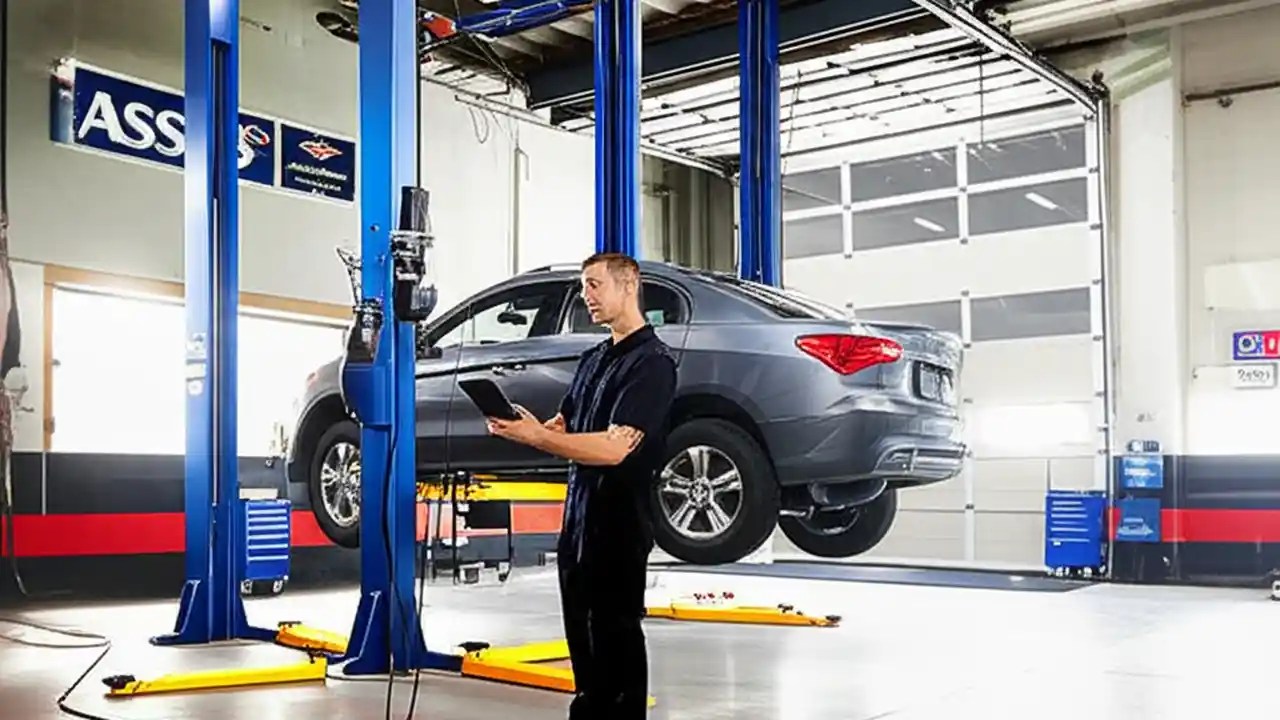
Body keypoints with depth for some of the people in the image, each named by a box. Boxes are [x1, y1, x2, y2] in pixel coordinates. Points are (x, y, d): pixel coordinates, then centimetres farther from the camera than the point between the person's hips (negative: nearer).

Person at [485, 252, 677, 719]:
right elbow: (563, 426, 15)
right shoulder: (593, 359, 15)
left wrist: (535, 437, -25)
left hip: (619, 523, -8)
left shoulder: (652, 361, -13)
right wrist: (519, 427, -6)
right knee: (581, 633, 16)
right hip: (577, 517, 8)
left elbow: (615, 447, -22)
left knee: (616, 636, 0)